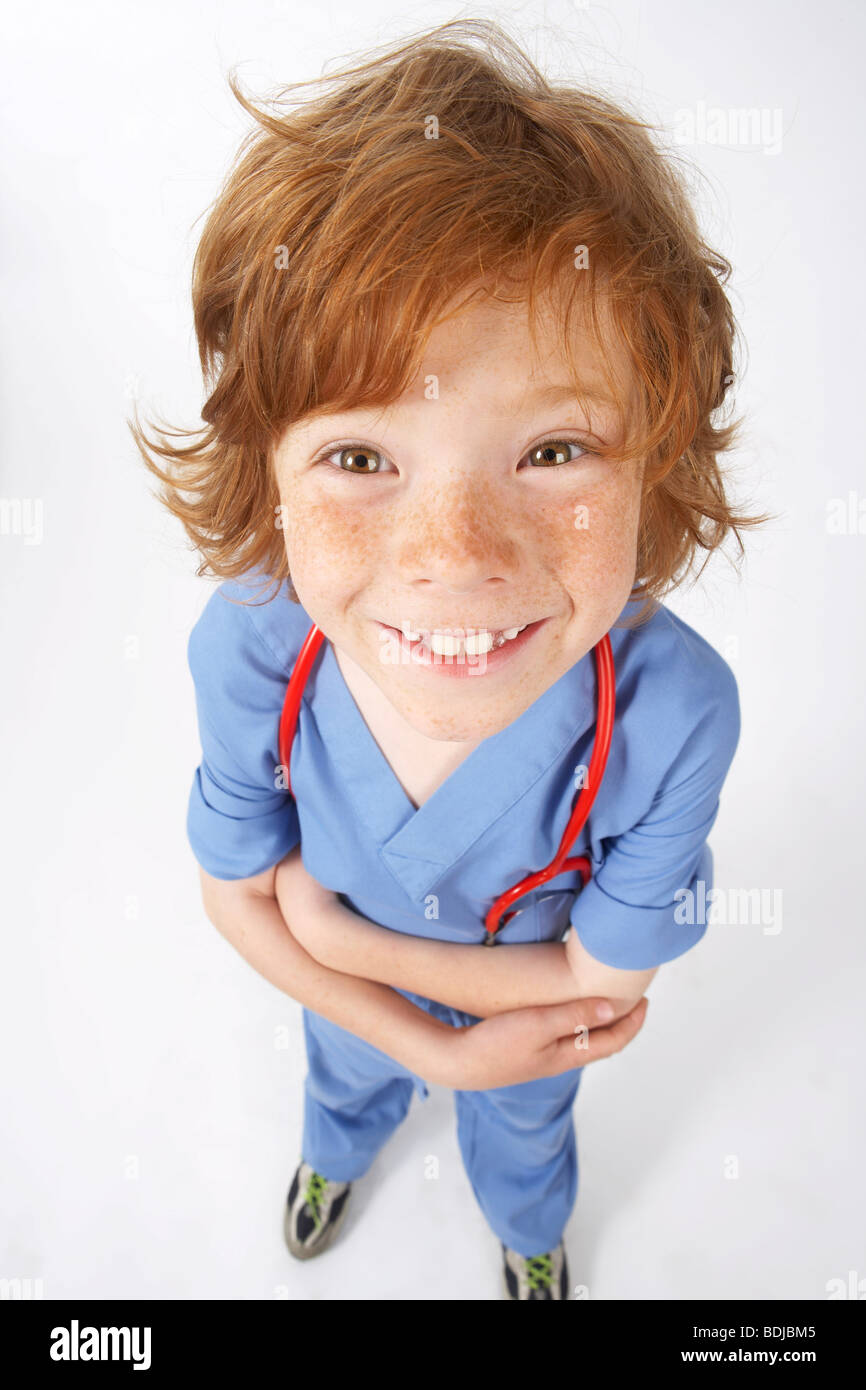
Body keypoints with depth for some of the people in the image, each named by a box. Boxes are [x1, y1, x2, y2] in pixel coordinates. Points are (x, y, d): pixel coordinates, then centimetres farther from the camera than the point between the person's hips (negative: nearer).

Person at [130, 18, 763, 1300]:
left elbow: (600, 978, -26)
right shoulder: (247, 654, -37)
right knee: (347, 1075, 37)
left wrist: (333, 929, -27)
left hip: (538, 994, 0)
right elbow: (236, 892, -19)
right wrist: (432, 1043, -23)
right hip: (348, 989, 1)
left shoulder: (677, 714, -42)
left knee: (525, 1133, 34)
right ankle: (339, 1152, 78)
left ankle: (532, 1234, 74)